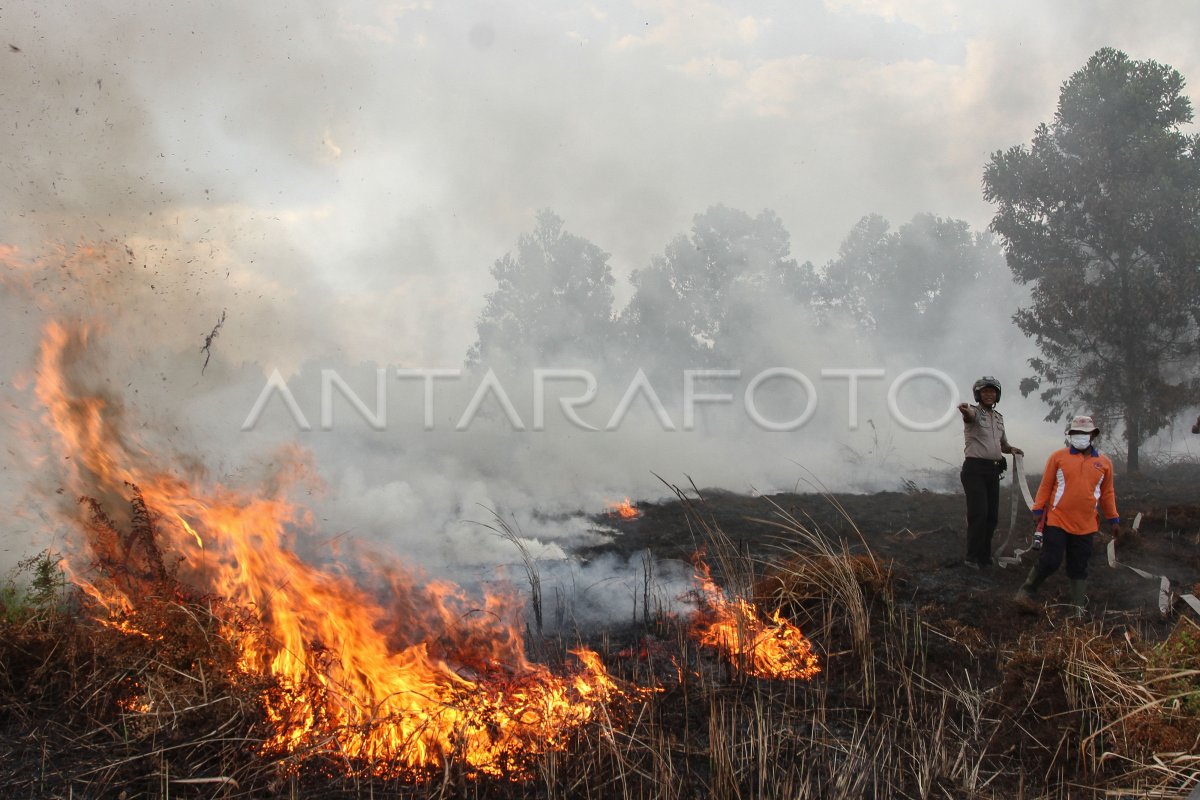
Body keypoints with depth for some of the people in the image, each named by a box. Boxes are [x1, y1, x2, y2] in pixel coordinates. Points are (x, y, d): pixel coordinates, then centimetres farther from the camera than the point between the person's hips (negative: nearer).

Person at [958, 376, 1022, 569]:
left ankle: (984, 556, 19)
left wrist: (1011, 449, 4)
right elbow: (969, 414, -34)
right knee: (979, 513, -14)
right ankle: (972, 556, -4)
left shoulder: (999, 417, 16)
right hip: (974, 469, -7)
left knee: (992, 515, 7)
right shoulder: (973, 412, -7)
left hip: (993, 470, 7)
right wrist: (964, 410, -59)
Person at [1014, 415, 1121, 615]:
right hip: (1057, 522, -3)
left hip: (1085, 526, 3)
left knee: (1079, 568, 9)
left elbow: (1107, 493, 15)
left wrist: (1114, 520, 14)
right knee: (1050, 561, -6)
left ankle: (1079, 608, 17)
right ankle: (1026, 591, 14)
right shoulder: (1058, 457, -1)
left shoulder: (1104, 462, 7)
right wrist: (1038, 511, -2)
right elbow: (1045, 486, 2)